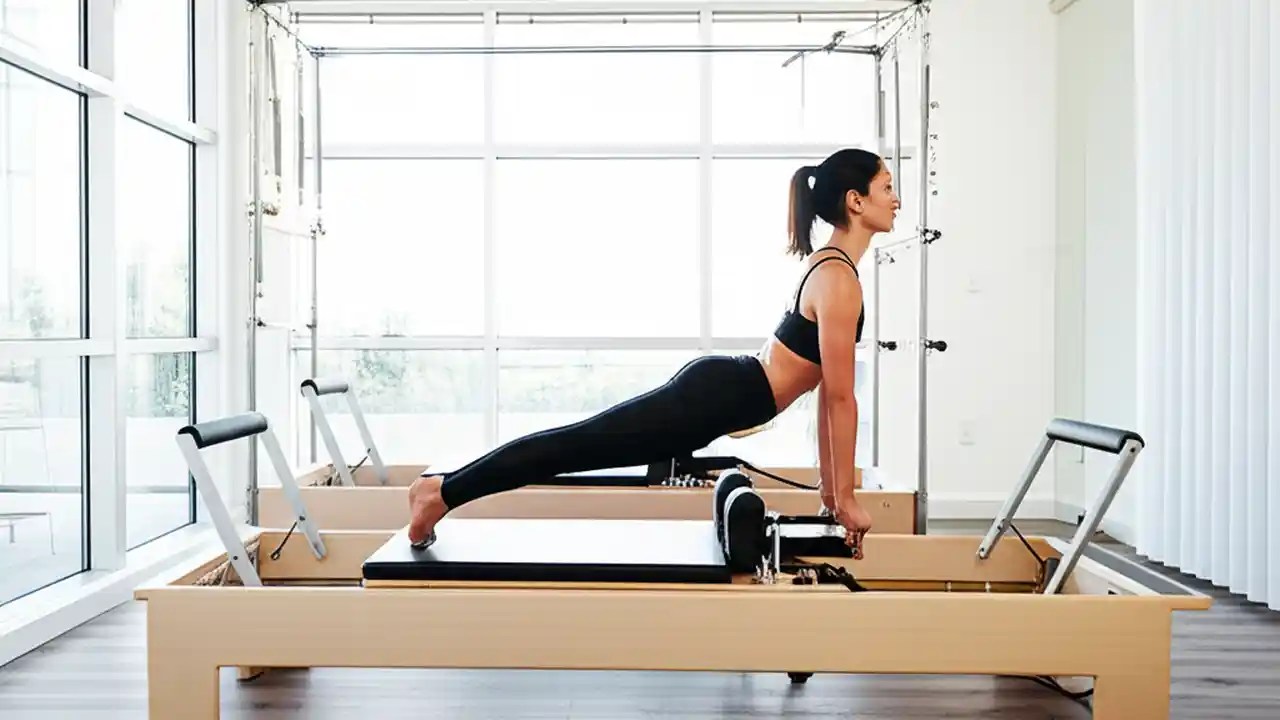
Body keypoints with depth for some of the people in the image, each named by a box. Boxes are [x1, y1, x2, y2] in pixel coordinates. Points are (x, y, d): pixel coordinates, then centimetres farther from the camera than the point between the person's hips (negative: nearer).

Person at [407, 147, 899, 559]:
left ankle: (443, 486, 21)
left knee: (583, 445, 13)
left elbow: (827, 389, 18)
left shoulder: (830, 265, 15)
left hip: (715, 387, 9)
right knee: (582, 446, -2)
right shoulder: (839, 279, -16)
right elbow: (840, 398, -15)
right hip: (713, 397, -9)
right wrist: (844, 495, -8)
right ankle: (441, 492, 10)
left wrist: (830, 483, 18)